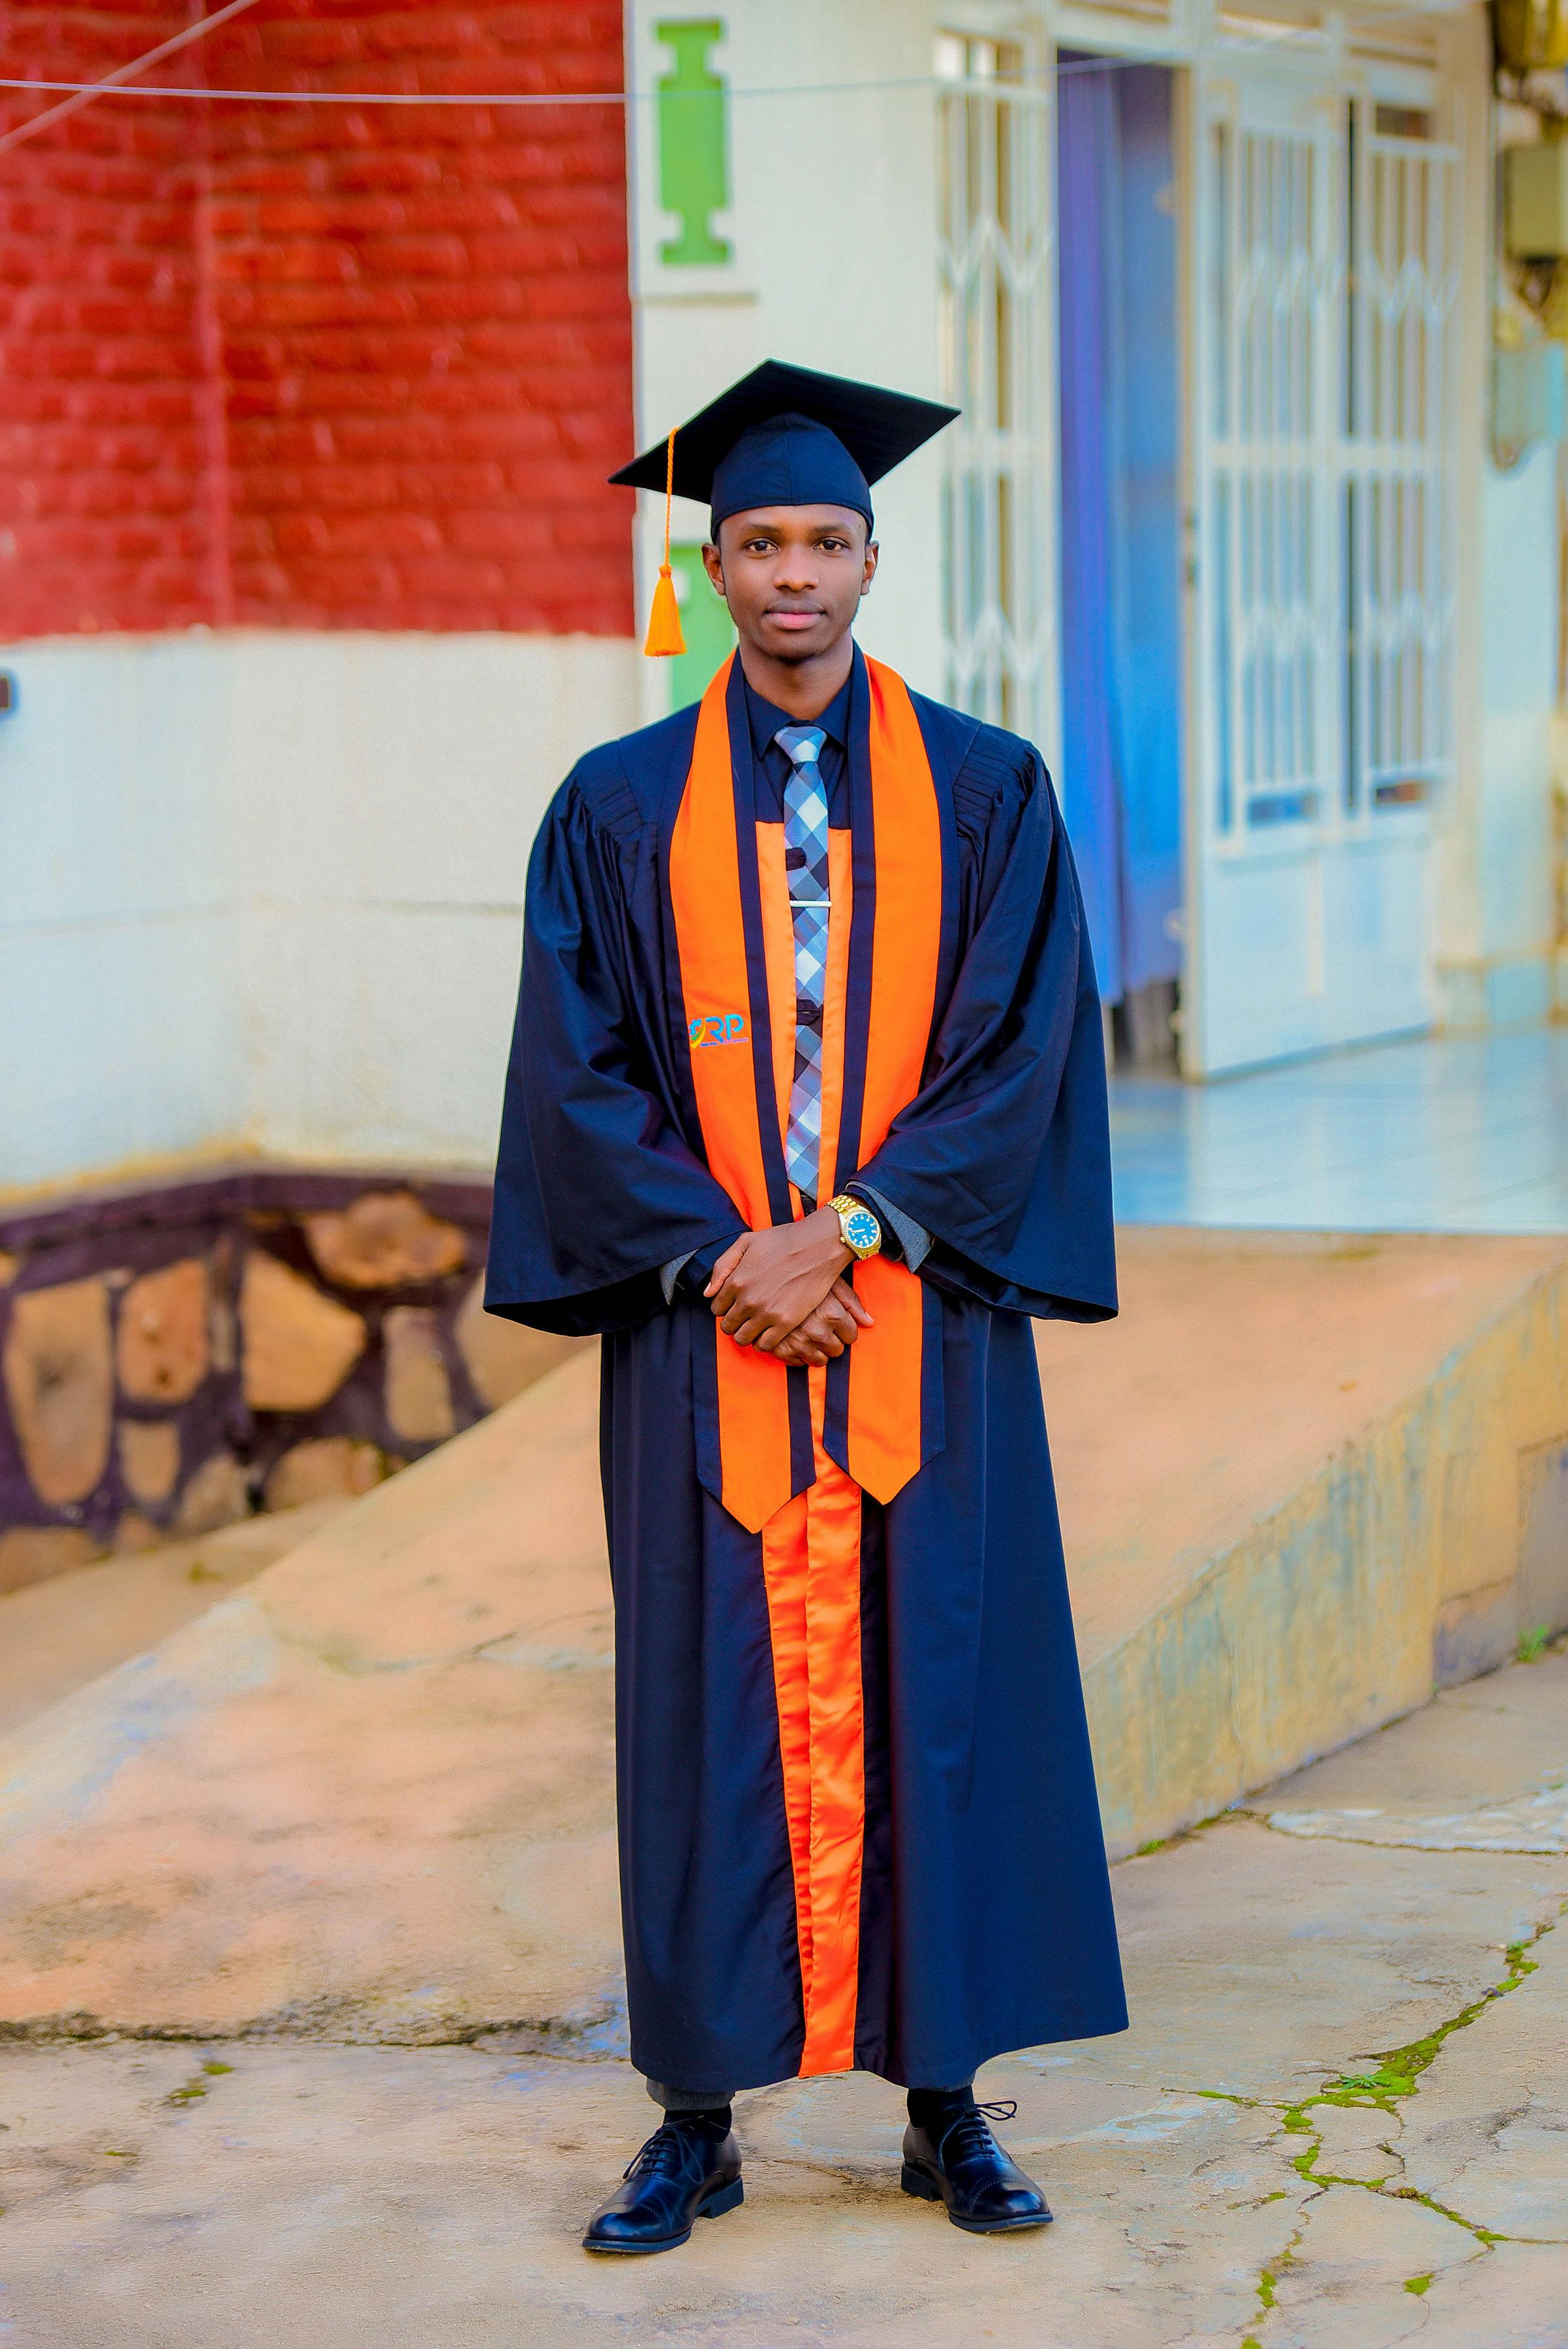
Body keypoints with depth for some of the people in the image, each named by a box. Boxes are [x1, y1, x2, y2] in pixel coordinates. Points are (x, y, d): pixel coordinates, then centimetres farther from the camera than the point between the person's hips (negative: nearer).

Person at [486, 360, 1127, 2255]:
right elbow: (577, 1074, 0)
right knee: (709, 1707, 3)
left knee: (935, 1695, 3)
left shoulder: (987, 794, 3)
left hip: (922, 1320, 0)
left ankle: (948, 2107, 13)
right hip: (702, 1321, 0)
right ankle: (700, 2115, 11)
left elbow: (1019, 1052, -4)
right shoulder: (622, 808, 4)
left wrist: (841, 1232, -14)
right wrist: (719, 1260, -12)